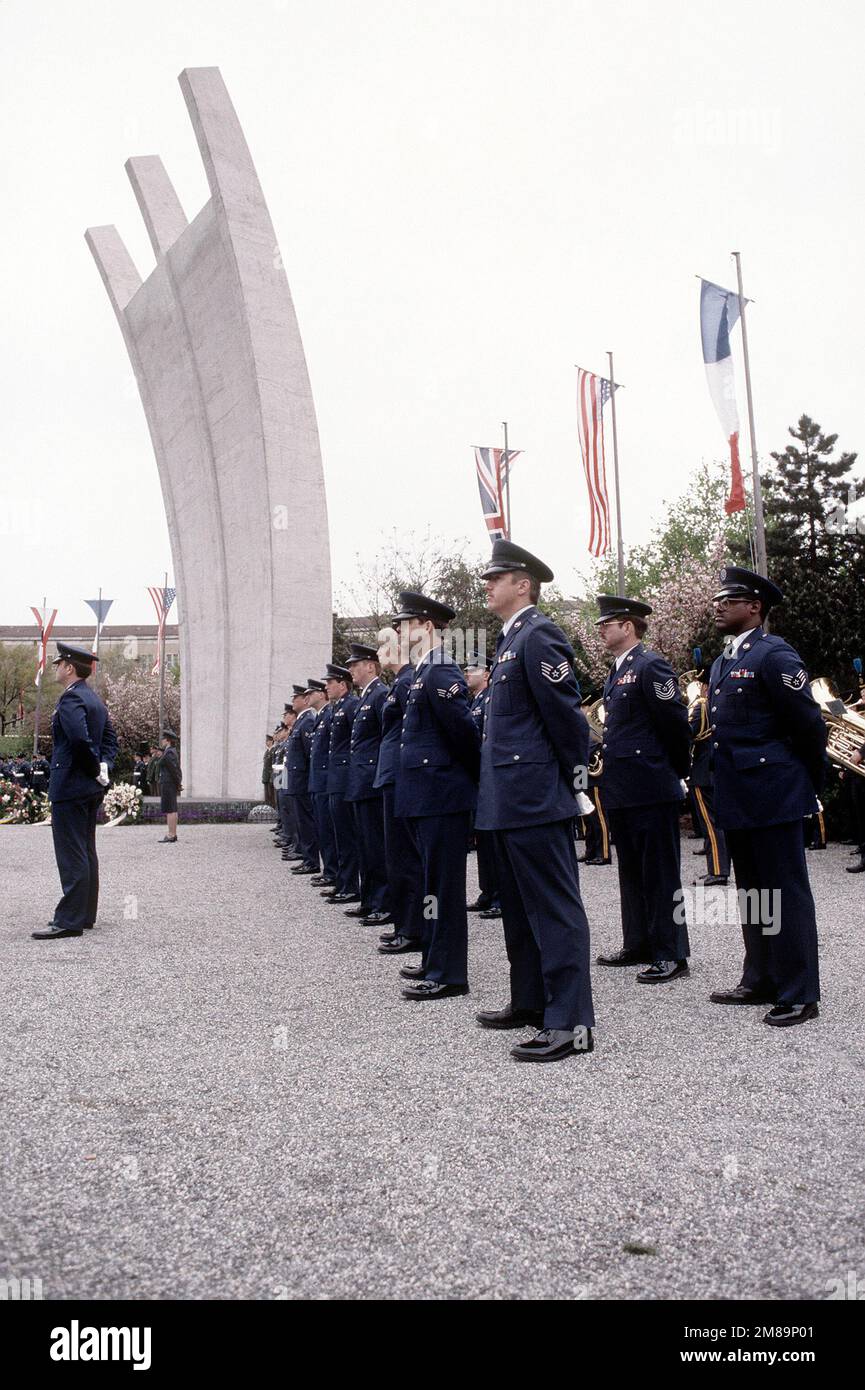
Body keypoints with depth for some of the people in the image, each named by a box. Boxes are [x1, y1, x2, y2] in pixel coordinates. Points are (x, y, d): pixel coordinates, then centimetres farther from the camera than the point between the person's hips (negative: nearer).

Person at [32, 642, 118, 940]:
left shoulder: (71, 698, -15)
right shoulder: (95, 700, 15)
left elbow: (80, 739, -28)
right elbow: (110, 739, 16)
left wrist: (95, 769, -16)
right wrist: (104, 766, 2)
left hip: (70, 787, -10)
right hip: (92, 790, 10)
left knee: (71, 855, -8)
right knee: (86, 851, 14)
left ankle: (69, 920, -7)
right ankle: (85, 913, 22)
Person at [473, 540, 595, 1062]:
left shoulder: (539, 635, -13)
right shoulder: (511, 639, 17)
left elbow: (565, 711, -16)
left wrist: (575, 774, -8)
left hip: (537, 798, -11)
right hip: (512, 800, 11)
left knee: (555, 906, -6)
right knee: (520, 906, 18)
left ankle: (571, 1023, -2)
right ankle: (531, 1001, 30)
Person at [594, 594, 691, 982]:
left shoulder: (651, 666, -12)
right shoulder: (616, 673, 17)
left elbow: (675, 723, -13)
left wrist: (677, 772, -4)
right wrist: (606, 755, 12)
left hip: (652, 789, -10)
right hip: (621, 790, 10)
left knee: (660, 873, -3)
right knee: (631, 873, 16)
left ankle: (671, 955, 3)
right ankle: (639, 945, 26)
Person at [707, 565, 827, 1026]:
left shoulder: (774, 655, -12)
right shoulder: (722, 663, 15)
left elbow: (809, 725, -12)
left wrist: (810, 781, -3)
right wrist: (725, 781, 17)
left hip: (773, 796, -9)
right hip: (738, 798, 9)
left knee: (785, 893, -2)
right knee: (751, 891, 16)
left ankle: (799, 994, 6)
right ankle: (761, 980, 26)